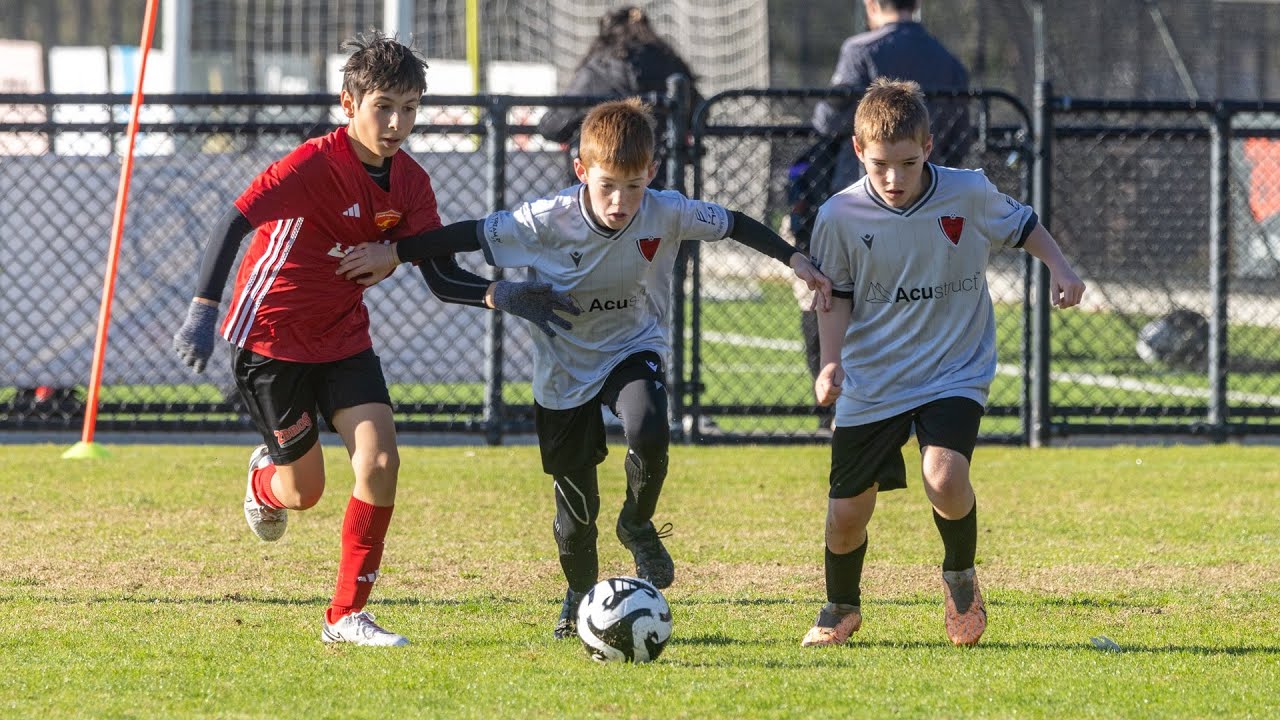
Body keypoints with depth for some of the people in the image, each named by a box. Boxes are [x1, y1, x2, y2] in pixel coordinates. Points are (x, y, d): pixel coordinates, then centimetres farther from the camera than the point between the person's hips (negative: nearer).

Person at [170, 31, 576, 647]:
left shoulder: (409, 183, -3)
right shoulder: (315, 164, -23)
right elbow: (235, 221, -25)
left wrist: (500, 293, -20)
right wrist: (203, 309, -35)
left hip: (343, 337, 5)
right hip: (271, 335, -5)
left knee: (381, 461, -13)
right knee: (305, 490, 2)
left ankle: (347, 616, -3)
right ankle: (264, 479, 43)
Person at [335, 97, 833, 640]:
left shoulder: (667, 214, -21)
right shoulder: (548, 221, -24)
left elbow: (734, 225, -7)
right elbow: (472, 235, -16)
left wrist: (795, 259, -10)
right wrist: (394, 254, -16)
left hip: (634, 351, 0)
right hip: (564, 367, 0)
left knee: (648, 432, -33)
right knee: (576, 506, 7)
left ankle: (638, 525, 0)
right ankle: (580, 593, 39)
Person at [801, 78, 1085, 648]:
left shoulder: (970, 194, -10)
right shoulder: (840, 216, -10)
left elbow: (1023, 226, 11)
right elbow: (837, 295, 6)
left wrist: (1059, 268, -4)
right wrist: (831, 362, -6)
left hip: (956, 371, -1)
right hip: (871, 382, 1)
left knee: (944, 477, -26)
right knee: (847, 511, 4)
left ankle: (961, 576, 4)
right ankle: (841, 610, 34)